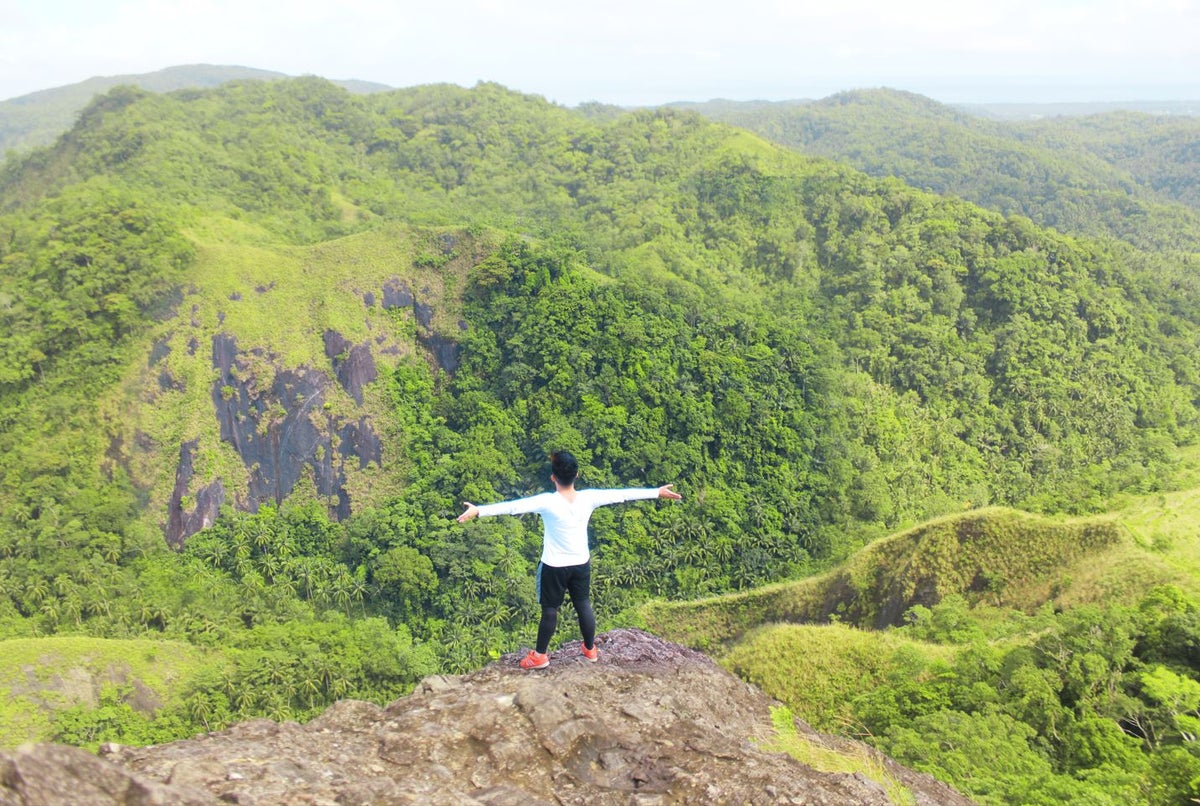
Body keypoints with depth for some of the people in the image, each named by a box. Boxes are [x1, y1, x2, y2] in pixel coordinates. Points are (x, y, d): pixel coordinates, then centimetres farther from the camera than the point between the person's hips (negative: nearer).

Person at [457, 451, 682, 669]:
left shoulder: (547, 502, -25)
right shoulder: (589, 498, -14)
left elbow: (514, 506, -31)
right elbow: (622, 494, -5)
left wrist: (479, 511, -34)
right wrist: (657, 493, 4)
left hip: (554, 567, -3)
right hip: (581, 564, 3)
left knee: (550, 610, 11)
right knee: (584, 605, 20)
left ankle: (539, 655, 26)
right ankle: (590, 649, 36)